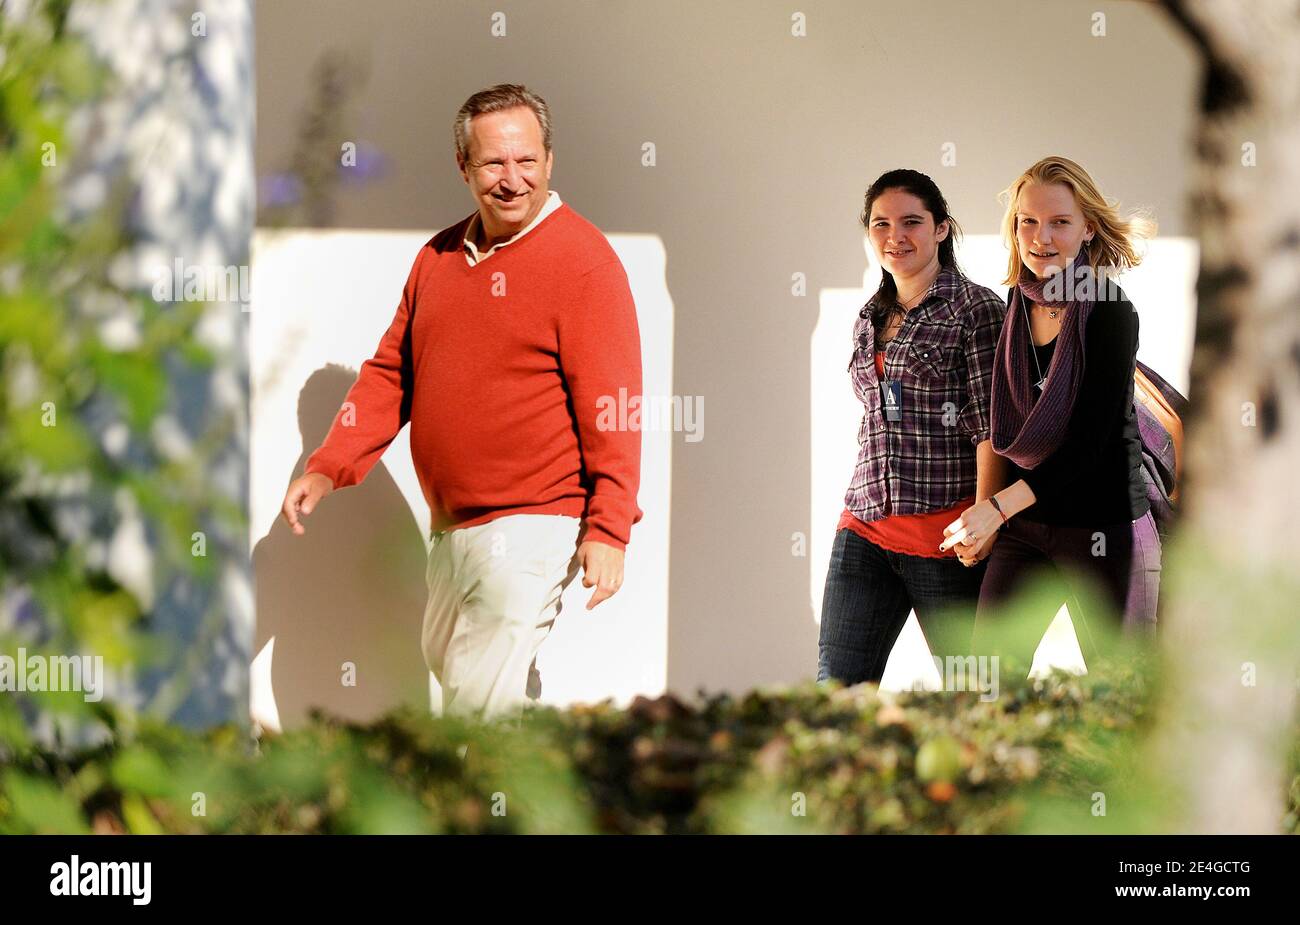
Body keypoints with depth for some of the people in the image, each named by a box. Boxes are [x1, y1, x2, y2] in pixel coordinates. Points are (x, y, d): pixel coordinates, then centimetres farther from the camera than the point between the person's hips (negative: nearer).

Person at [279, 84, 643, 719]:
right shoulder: (439, 257, 11)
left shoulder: (582, 260, -10)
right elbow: (390, 374, 15)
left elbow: (612, 407, -14)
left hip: (533, 523, -8)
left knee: (480, 697, -10)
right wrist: (327, 468, 3)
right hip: (451, 524, 8)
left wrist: (609, 529, -19)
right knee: (447, 664, 21)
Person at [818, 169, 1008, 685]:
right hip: (865, 529, 6)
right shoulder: (870, 320, 18)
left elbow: (991, 427, -9)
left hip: (945, 537, -6)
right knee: (837, 686, -2)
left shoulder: (976, 309, -3)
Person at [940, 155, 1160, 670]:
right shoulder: (1012, 307, 5)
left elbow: (1091, 440, -16)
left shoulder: (1109, 310, -11)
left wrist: (999, 506, -20)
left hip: (1105, 526, -5)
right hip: (1024, 527, 5)